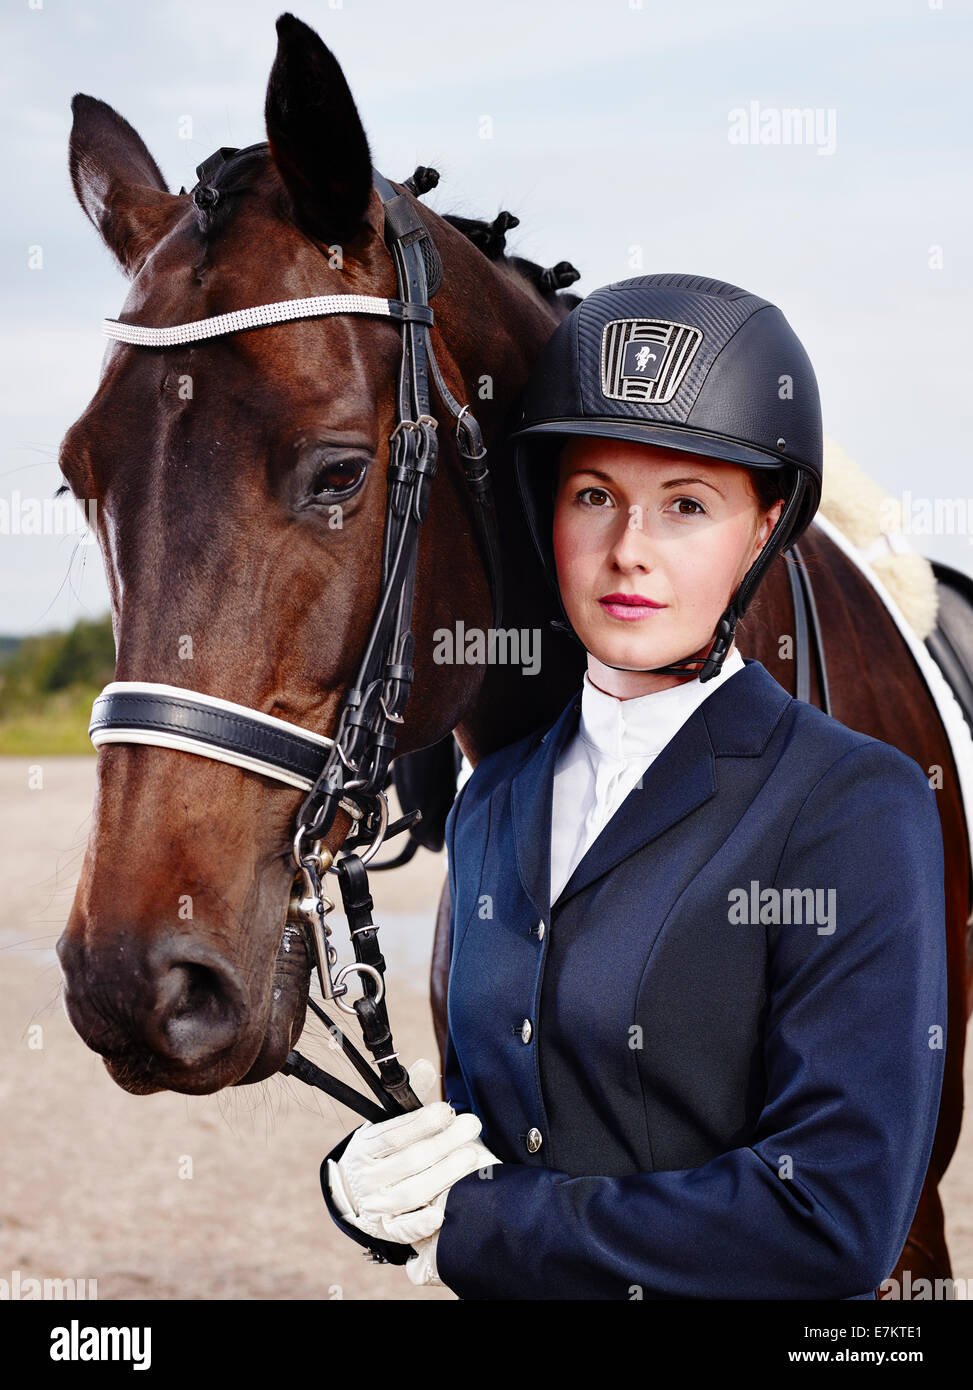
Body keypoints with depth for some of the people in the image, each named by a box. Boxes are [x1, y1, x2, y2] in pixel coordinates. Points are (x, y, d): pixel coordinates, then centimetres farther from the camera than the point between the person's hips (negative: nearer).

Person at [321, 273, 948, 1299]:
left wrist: (477, 1225, -18)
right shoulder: (494, 801, 1)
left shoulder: (860, 805, -17)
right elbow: (472, 1094, 11)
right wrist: (367, 1174, -11)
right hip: (494, 1292, 5)